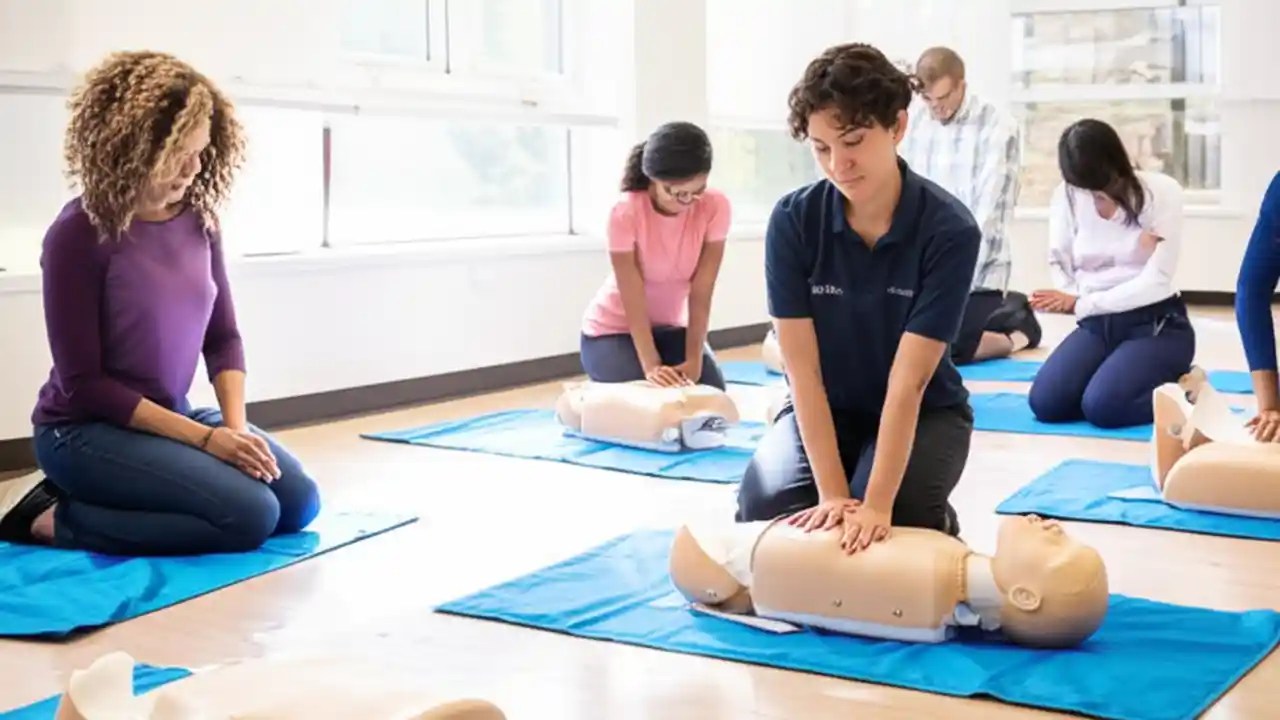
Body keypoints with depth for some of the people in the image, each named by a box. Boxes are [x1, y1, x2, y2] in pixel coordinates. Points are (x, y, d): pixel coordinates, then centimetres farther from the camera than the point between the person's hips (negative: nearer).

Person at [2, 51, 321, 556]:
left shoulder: (199, 218, -2)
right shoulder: (80, 233, -20)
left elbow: (223, 338, 6)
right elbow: (83, 383, -18)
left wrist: (236, 426, -12)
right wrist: (205, 438, -22)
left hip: (171, 415, 7)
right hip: (86, 428, -7)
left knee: (298, 501, -3)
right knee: (249, 516, -23)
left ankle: (96, 498, 8)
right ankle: (57, 519, -6)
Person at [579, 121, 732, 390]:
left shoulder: (715, 206, -20)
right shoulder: (626, 213, -28)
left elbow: (701, 293, -20)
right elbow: (633, 301, -27)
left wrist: (694, 360, -25)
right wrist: (651, 366, -34)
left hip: (671, 327, 3)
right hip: (614, 330, -3)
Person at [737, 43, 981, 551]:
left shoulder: (950, 230, -23)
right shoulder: (793, 220, -18)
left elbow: (908, 379, -26)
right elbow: (802, 368, -20)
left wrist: (876, 504, -33)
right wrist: (832, 493, -28)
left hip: (924, 413, -1)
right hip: (825, 409, 2)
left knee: (888, 523, -29)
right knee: (765, 506, -26)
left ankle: (936, 525, 7)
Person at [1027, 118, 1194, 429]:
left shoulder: (1161, 191, -11)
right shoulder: (1066, 195, -3)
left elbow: (1157, 281, -15)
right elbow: (1059, 263, 4)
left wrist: (1081, 304, -14)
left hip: (1157, 324, -4)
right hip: (1096, 324, 5)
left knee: (1101, 406, -26)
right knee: (1045, 403, -17)